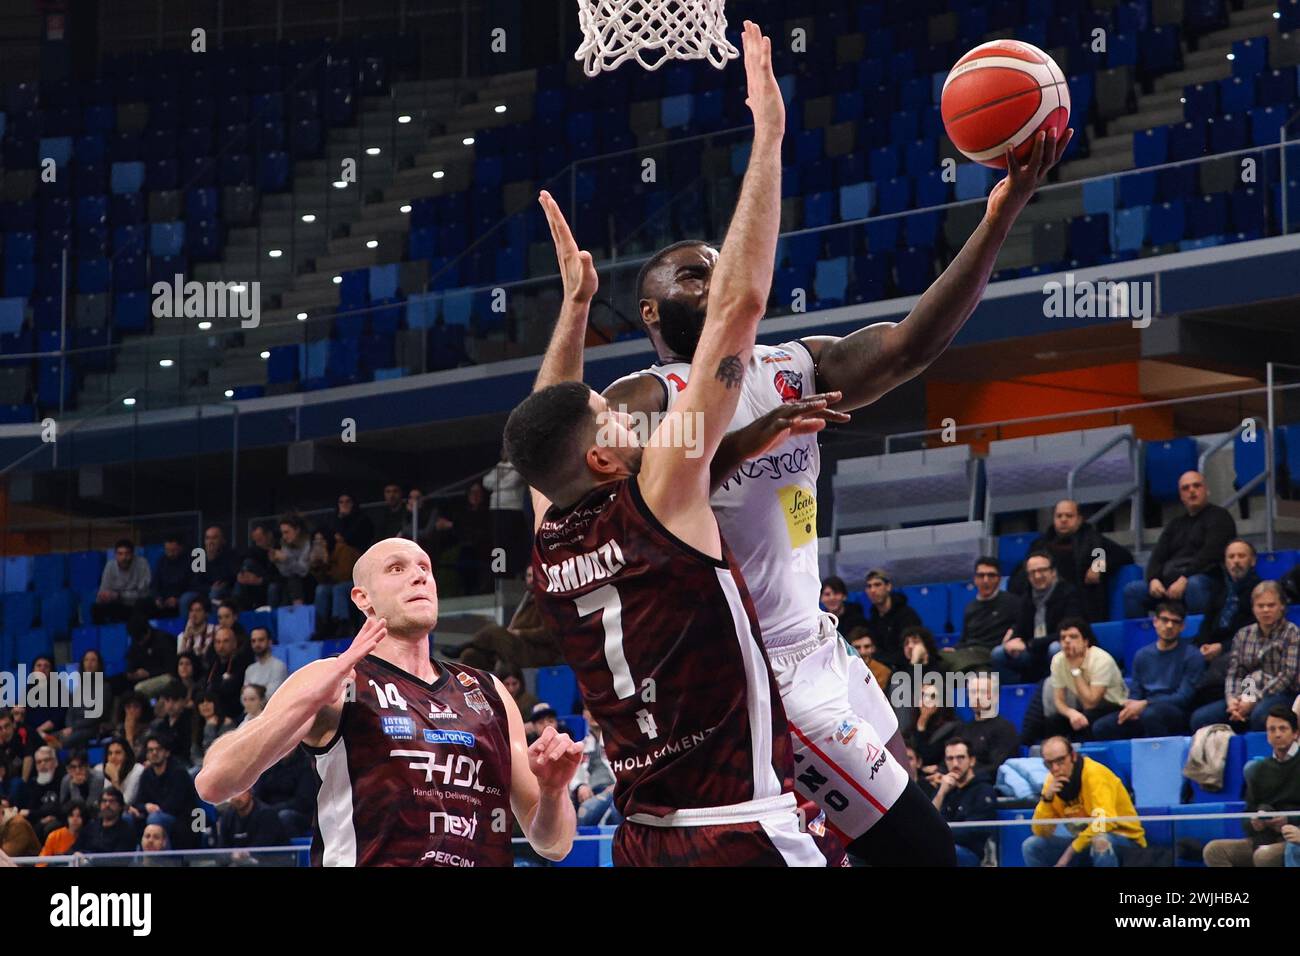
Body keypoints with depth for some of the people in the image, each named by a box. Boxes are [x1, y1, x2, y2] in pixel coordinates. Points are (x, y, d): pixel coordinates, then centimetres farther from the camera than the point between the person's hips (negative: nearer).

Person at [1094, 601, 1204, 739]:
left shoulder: (1192, 656, 0)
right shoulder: (1142, 655, 17)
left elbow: (1184, 697, -7)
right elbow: (1135, 693, 16)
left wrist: (1144, 704, -15)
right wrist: (1132, 708, -10)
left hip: (1177, 715, -5)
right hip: (1143, 710, 5)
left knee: (1151, 714, -40)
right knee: (1101, 727, -18)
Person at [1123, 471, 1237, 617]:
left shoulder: (1219, 516, 8)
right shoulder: (1175, 524, 27)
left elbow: (1210, 554, -7)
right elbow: (1157, 557, 17)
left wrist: (1184, 579, -19)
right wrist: (1153, 579, -6)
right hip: (1169, 583, 6)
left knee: (1194, 585, -40)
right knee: (1132, 589, -15)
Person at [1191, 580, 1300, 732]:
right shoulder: (1243, 635, 19)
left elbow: (1287, 675, -7)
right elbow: (1233, 673, 12)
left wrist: (1254, 700, -16)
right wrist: (1231, 699, -11)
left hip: (1280, 696, -5)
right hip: (1243, 697, 5)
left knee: (1259, 715, -41)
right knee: (1199, 718, -19)